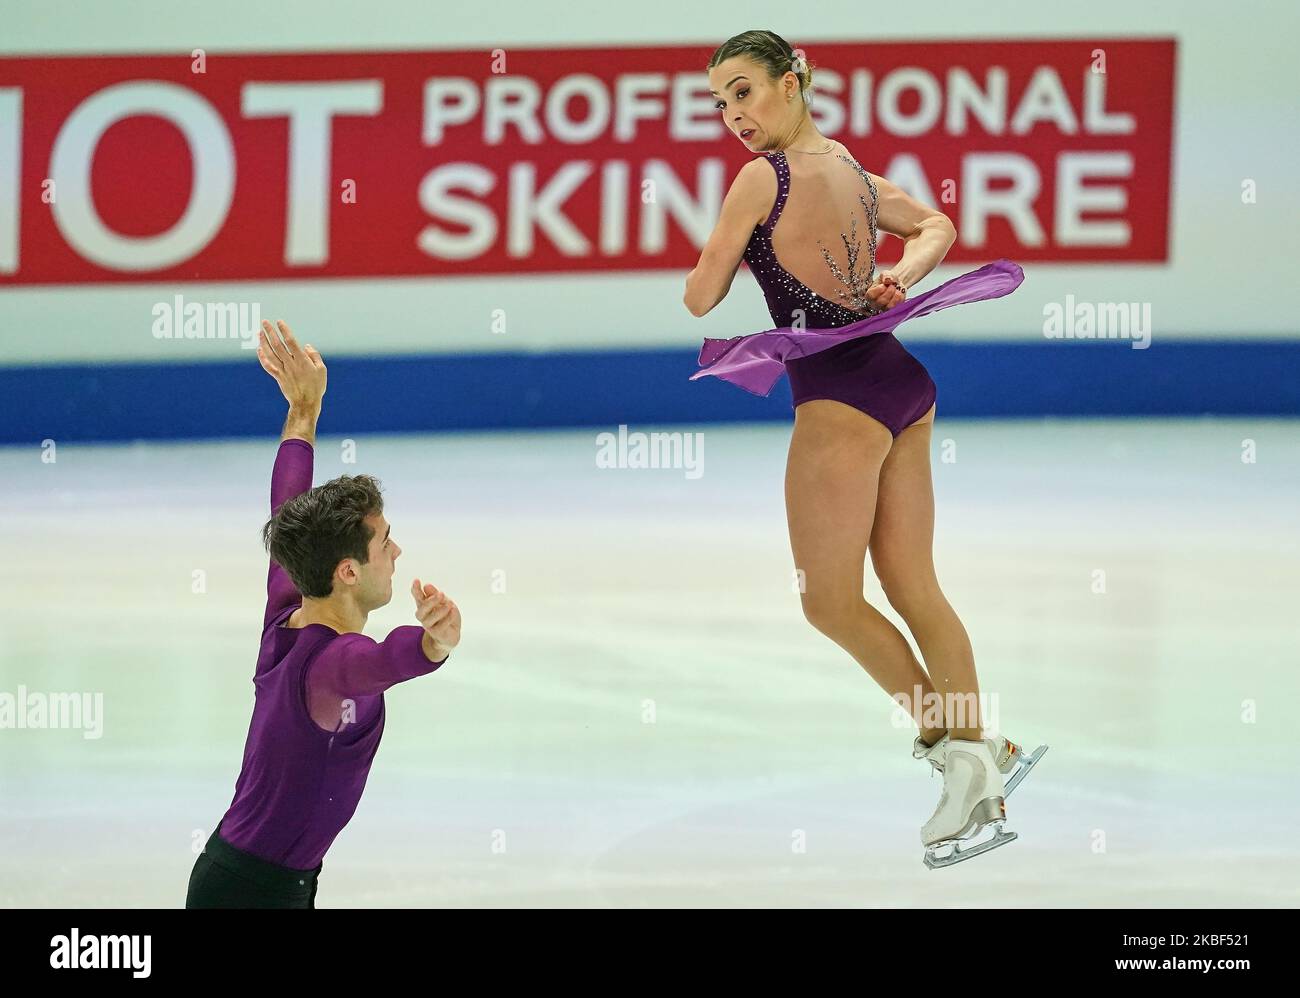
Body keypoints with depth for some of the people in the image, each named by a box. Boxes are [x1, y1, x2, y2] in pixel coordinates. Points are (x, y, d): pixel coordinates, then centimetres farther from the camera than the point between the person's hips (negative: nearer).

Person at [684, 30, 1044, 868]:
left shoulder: (763, 178, -10)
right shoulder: (852, 169, 14)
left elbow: (700, 299, -5)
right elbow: (936, 226, 28)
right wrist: (898, 281, 10)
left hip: (841, 393, -9)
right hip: (904, 383, 9)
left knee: (830, 601, 3)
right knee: (916, 592, 11)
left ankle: (952, 741, 5)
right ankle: (982, 793, 11)